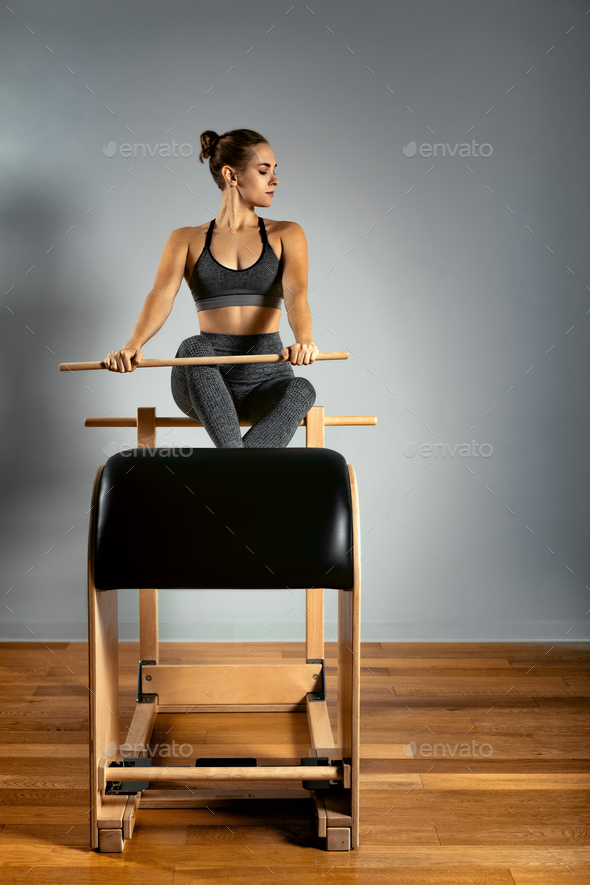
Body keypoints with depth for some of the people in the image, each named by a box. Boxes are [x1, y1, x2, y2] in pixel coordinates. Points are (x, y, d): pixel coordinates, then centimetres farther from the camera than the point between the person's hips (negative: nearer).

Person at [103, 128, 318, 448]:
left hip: (265, 375, 1)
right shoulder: (186, 240, 10)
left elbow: (296, 293, -8)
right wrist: (133, 346, -30)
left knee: (301, 389, -35)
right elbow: (161, 296, -8)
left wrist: (304, 340, -32)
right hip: (204, 382, 0)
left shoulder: (286, 234, 11)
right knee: (193, 347, -36)